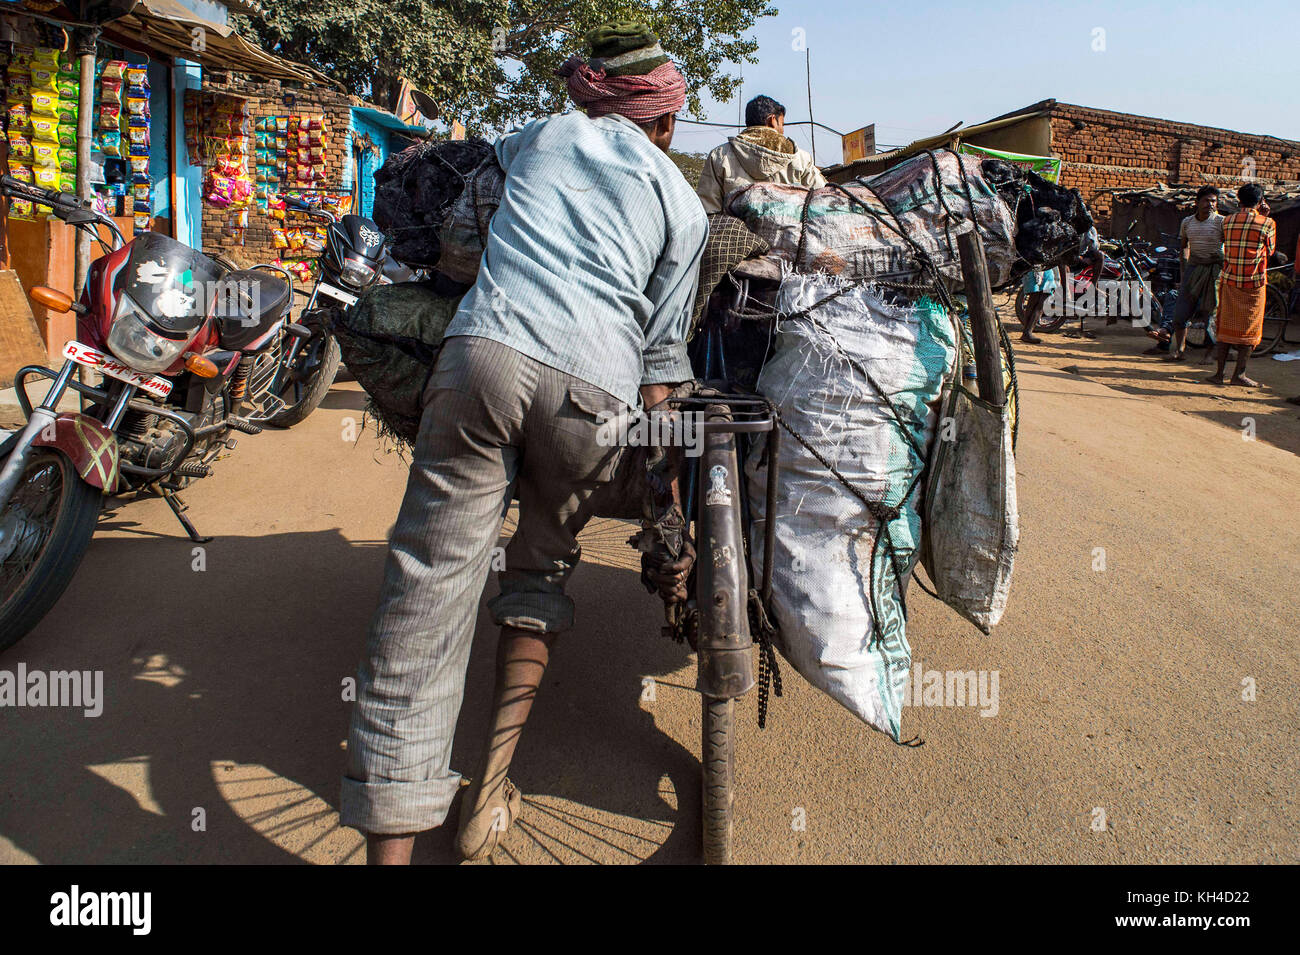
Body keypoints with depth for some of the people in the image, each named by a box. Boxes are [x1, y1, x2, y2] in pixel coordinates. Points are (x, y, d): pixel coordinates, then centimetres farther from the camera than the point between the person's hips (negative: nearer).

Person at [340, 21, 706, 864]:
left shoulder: (541, 136, 25)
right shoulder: (684, 204, 21)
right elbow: (662, 357, 15)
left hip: (488, 348, 0)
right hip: (597, 386, 1)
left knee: (431, 584, 1)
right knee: (543, 569, 22)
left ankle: (390, 845, 2)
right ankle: (493, 786, 15)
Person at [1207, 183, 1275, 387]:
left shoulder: (1227, 221, 3)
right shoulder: (1267, 223, -6)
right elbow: (1269, 250, 9)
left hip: (1229, 280, 3)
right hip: (1253, 282, -3)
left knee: (1226, 326, 10)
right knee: (1249, 330, 6)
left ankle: (1219, 372, 9)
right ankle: (1239, 374, 7)